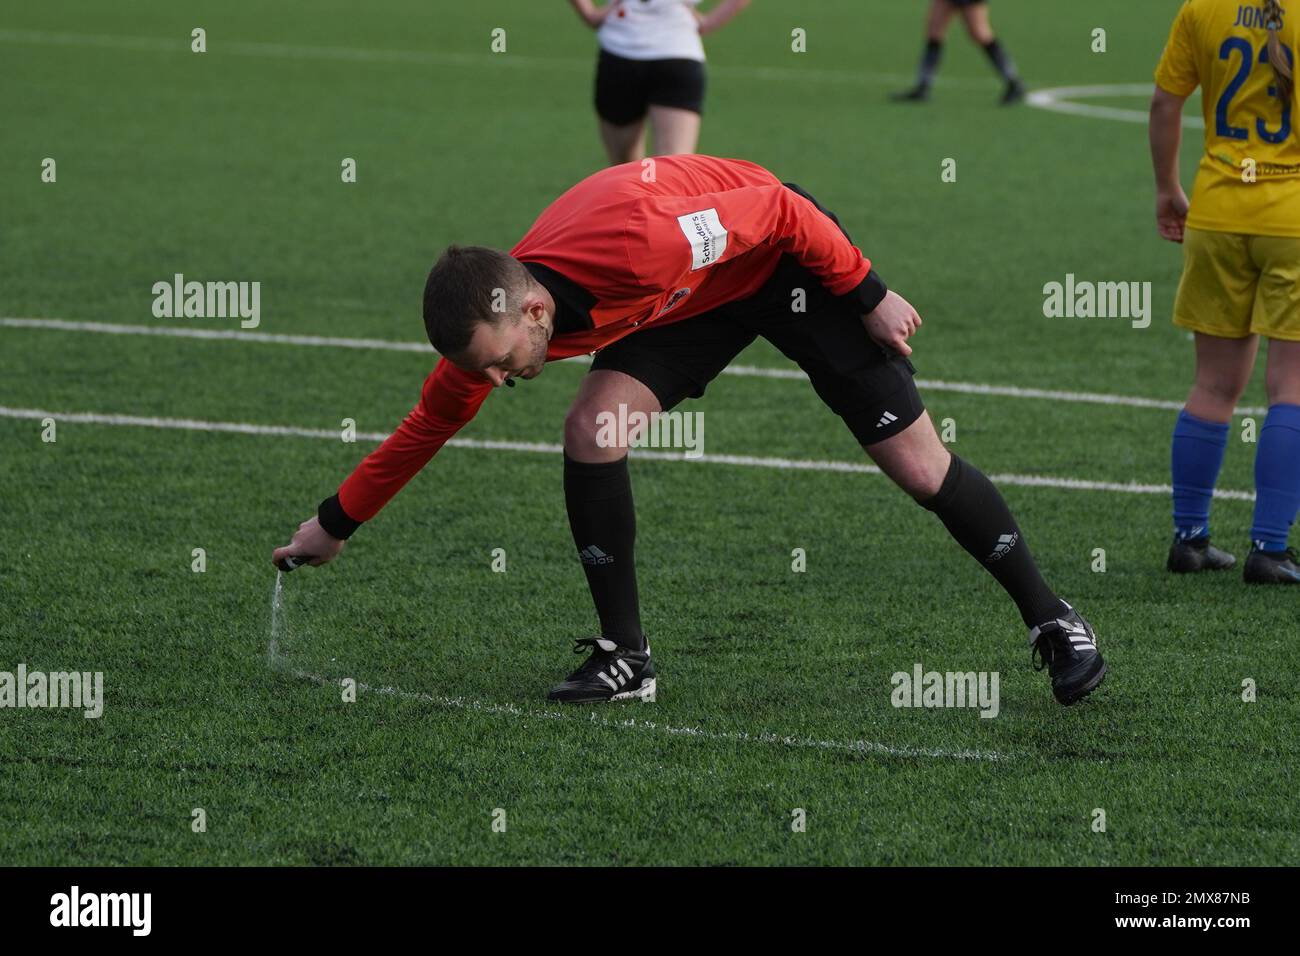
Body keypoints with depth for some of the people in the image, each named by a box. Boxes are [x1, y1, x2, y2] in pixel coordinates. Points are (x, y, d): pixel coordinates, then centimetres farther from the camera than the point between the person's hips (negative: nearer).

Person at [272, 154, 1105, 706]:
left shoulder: (635, 240, -42)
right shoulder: (490, 320, -20)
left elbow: (781, 209, -29)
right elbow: (430, 423, -2)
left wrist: (869, 295, -19)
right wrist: (335, 524, 0)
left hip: (788, 258, -5)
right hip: (687, 301, 5)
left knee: (919, 465, -5)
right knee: (593, 429, -16)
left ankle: (1051, 620, 12)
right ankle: (626, 659, -5)